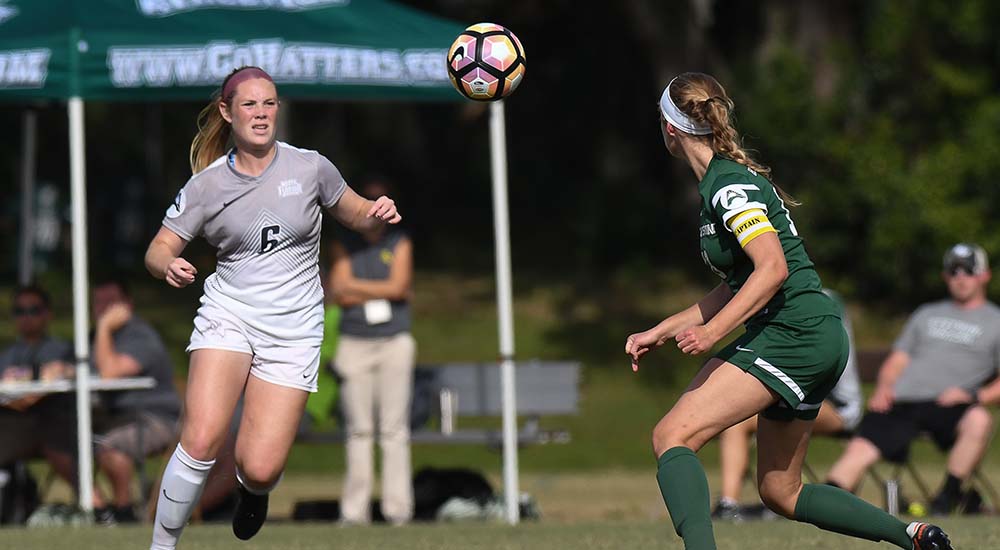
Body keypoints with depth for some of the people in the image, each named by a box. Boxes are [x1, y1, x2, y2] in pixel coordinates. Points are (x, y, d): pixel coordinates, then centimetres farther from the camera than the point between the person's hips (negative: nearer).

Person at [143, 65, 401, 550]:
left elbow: (356, 215, 14)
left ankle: (253, 489, 29)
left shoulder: (309, 167, -1)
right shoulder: (207, 184, -1)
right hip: (228, 314, 0)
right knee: (202, 439, -25)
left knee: (260, 470, -10)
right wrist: (169, 266, -22)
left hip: (293, 329, 0)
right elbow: (159, 250, 2)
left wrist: (379, 214, -10)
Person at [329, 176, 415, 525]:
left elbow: (399, 285, -7)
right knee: (358, 430, -2)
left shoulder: (399, 243, 9)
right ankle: (354, 509, -2)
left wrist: (355, 286, -3)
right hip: (355, 343, 1)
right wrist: (383, 293, -5)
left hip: (394, 342, -1)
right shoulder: (345, 246, 11)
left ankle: (398, 508, -7)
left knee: (394, 429, -6)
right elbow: (340, 294, -2)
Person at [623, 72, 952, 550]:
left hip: (793, 333, -10)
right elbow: (737, 286, 24)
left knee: (672, 436, -18)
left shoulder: (728, 184, -12)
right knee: (780, 493, 15)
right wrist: (661, 331, 23)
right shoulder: (723, 181, 18)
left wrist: (711, 331, -27)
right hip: (815, 340, 10)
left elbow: (772, 270, -22)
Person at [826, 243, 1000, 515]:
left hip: (947, 407, -3)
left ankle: (947, 499, -26)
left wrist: (974, 396, -11)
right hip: (900, 401, 3)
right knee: (859, 450, -22)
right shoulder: (927, 314, 31)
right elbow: (897, 360, 27)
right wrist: (883, 388, 6)